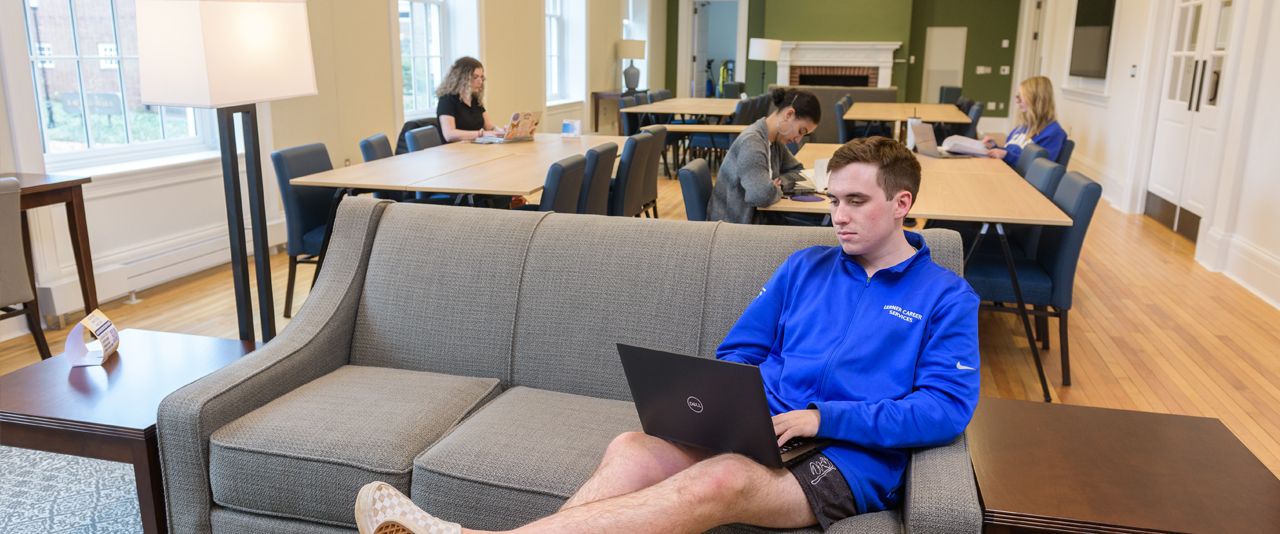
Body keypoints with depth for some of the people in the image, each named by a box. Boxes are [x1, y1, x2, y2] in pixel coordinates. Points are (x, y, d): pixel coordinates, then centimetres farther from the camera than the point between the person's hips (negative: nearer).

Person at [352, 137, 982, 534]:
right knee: (632, 447, -28)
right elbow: (738, 349, 20)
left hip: (852, 458, -4)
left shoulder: (947, 297, 8)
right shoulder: (806, 267, 20)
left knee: (719, 482, -37)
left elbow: (948, 408, -3)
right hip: (763, 428, 5)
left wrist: (825, 417, -14)